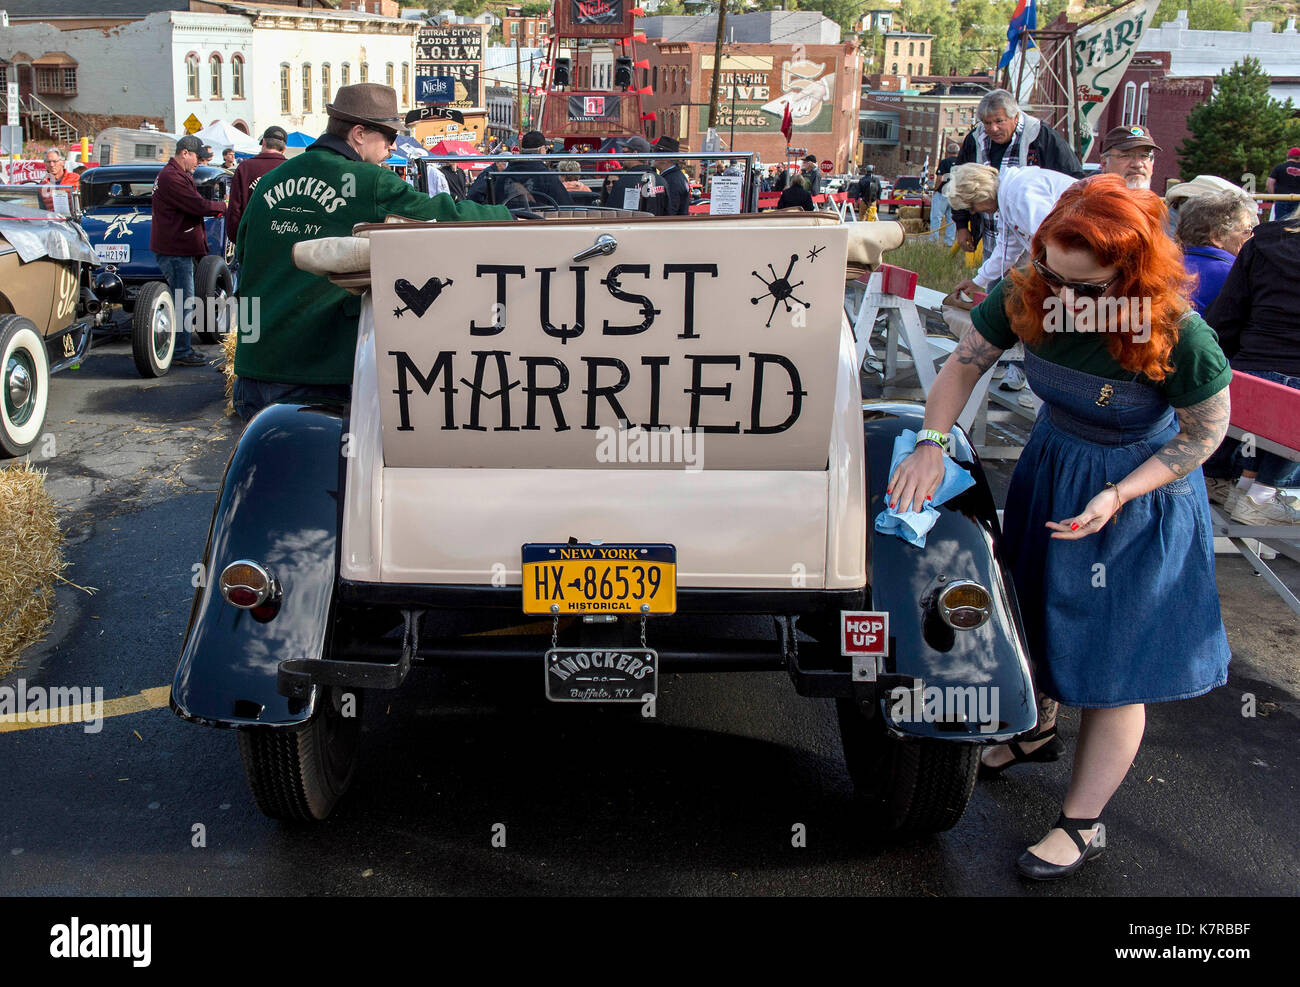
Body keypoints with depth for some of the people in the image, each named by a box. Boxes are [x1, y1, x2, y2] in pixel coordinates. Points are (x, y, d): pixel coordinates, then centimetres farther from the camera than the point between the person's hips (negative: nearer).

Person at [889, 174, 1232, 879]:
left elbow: (1205, 434, -16)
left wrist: (1117, 496, -25)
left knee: (1112, 665, 3)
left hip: (1143, 489, -5)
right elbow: (963, 365, -5)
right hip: (1050, 465, 5)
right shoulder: (1026, 298, -20)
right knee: (1040, 611, 24)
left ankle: (1080, 825, 21)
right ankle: (1038, 728, 54)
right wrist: (932, 445, -17)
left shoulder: (1180, 339, -31)